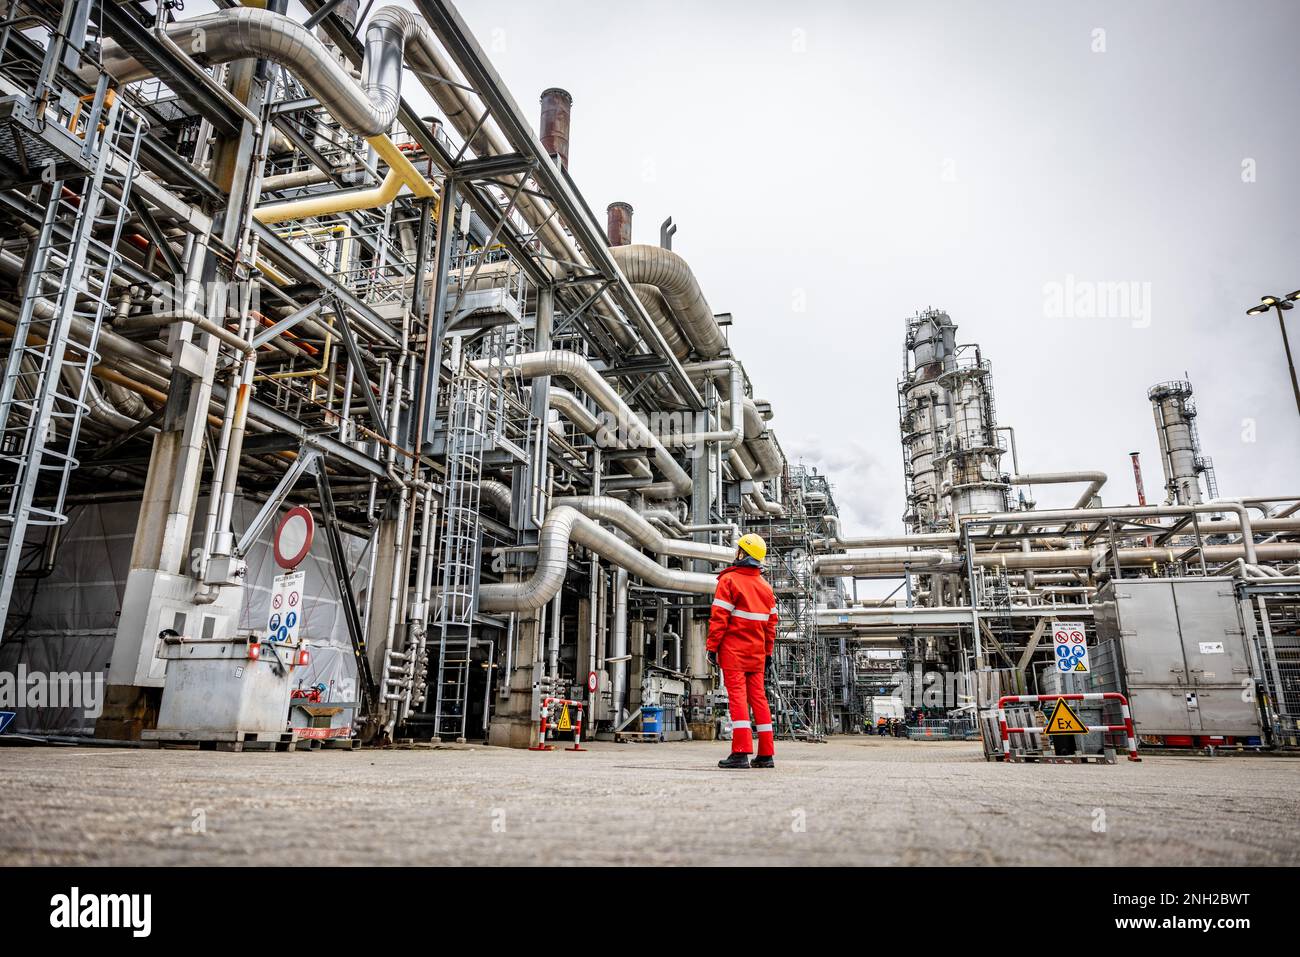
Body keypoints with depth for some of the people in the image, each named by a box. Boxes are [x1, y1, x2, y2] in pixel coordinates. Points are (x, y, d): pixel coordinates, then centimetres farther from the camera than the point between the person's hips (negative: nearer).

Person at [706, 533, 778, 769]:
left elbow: (719, 618, -11)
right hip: (756, 651, 6)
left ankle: (741, 752, -13)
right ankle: (766, 754, 10)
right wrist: (768, 652, 19)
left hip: (733, 648, -5)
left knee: (737, 695, -7)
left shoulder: (729, 580, -6)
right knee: (758, 697, 8)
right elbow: (771, 623, 14)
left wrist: (712, 647, -8)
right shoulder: (766, 586, 13)